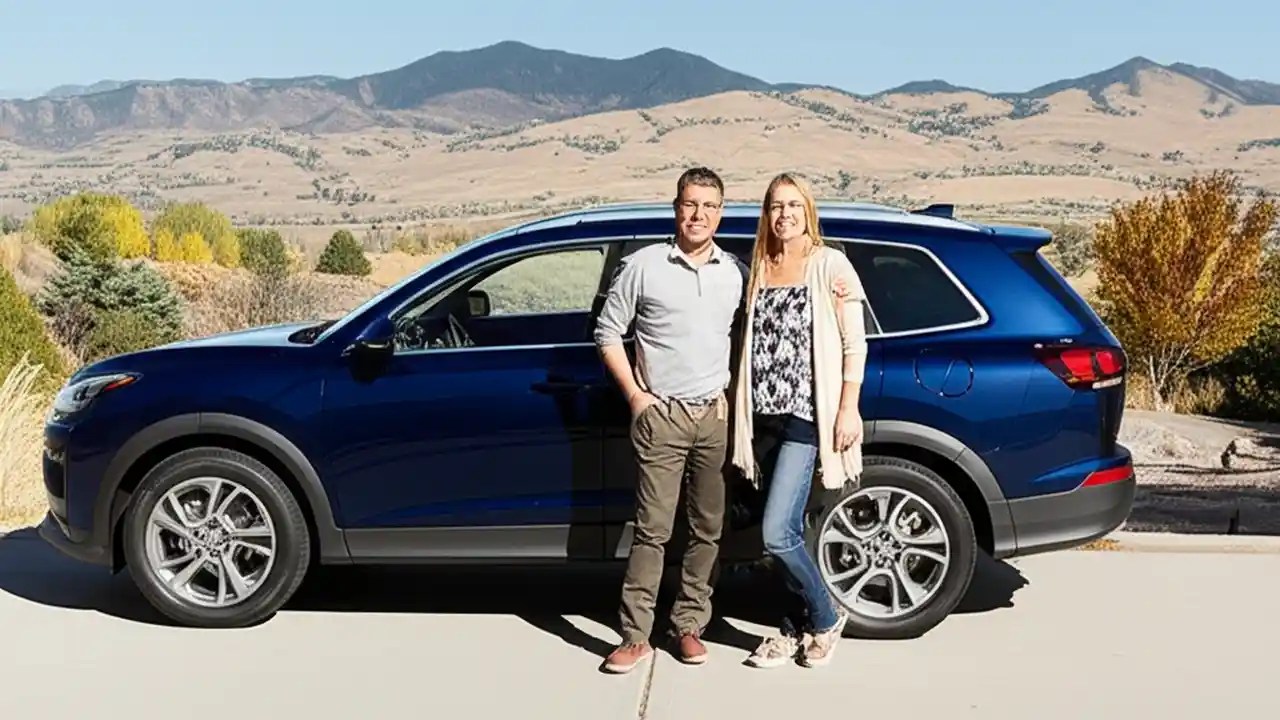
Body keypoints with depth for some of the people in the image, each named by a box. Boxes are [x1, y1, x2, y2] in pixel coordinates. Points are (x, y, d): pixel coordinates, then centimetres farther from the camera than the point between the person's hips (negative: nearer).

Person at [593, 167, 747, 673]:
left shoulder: (735, 272, 8)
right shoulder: (644, 266, 0)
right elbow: (608, 332, 3)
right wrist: (634, 395, -2)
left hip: (716, 415, 3)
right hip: (661, 415, -3)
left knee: (707, 528, 7)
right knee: (652, 528, -3)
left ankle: (689, 625, 21)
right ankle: (635, 636, 5)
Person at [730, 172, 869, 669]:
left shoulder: (830, 266, -2)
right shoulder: (759, 270, 12)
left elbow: (855, 344, -3)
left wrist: (848, 410, -11)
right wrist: (743, 416, 9)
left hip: (807, 416, -5)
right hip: (765, 418, 5)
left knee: (776, 534, -10)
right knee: (788, 533, 12)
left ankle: (826, 617, 13)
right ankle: (797, 629, 25)